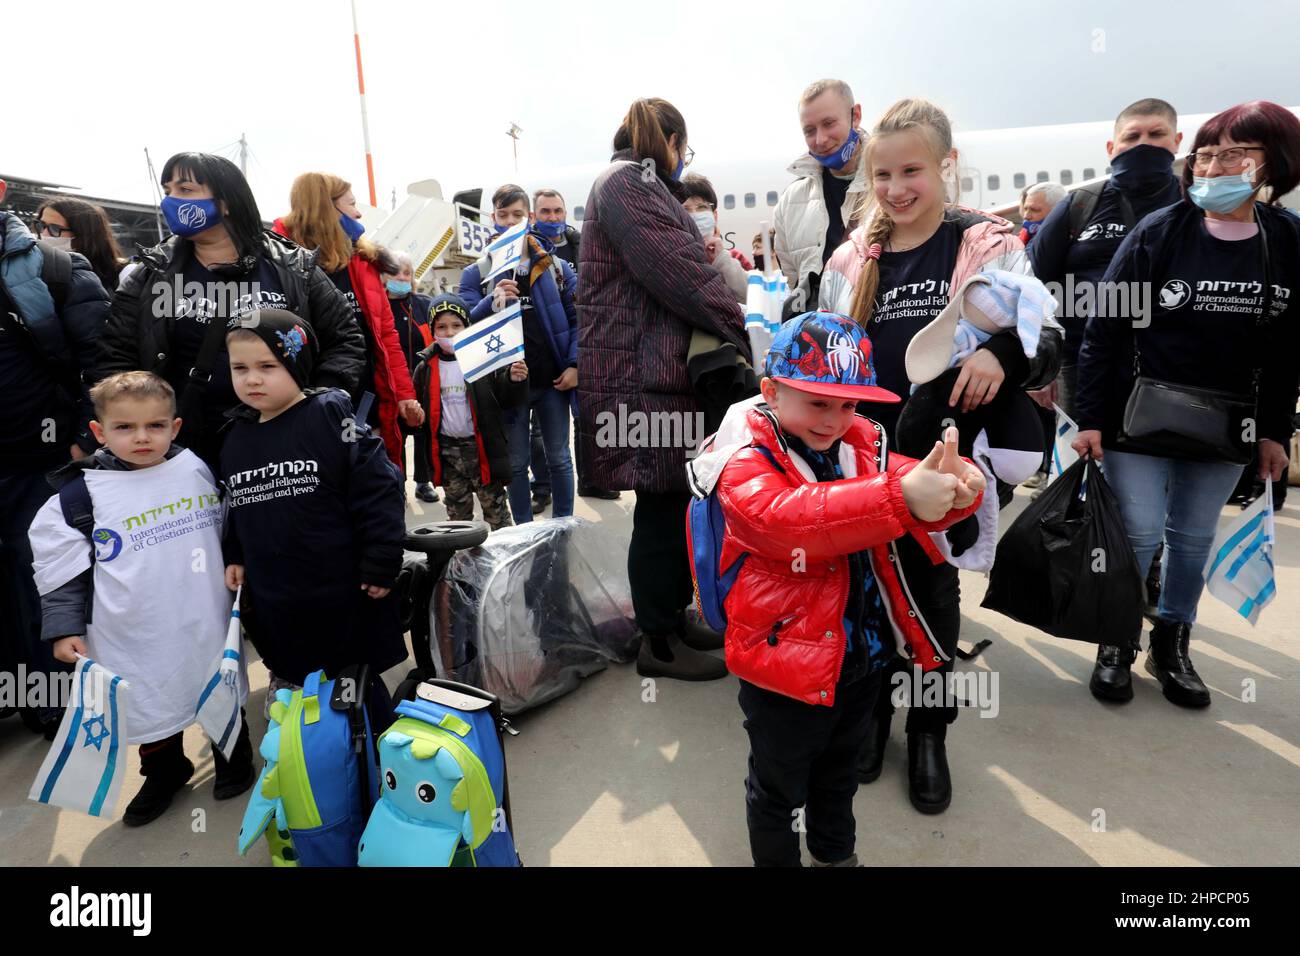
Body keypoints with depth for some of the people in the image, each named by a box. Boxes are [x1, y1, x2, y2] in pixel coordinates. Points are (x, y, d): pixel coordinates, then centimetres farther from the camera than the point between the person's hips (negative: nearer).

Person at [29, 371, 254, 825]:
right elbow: (62, 570, -3)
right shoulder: (80, 494, -9)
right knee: (152, 706, 14)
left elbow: (226, 531, 10)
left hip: (206, 624, 1)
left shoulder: (198, 469, -3)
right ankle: (164, 771, 41)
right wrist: (64, 627, -7)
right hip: (137, 641, -1)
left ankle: (234, 759, 41)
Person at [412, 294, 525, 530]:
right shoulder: (425, 367, 4)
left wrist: (515, 381, -26)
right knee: (457, 512, 18)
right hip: (446, 450, 3)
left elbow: (507, 401, -9)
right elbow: (419, 407, 13)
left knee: (495, 509, 6)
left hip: (482, 448, -3)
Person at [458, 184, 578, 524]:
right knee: (517, 463, 9)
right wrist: (492, 301, -24)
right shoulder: (476, 273, 2)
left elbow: (577, 318, 5)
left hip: (552, 381, 1)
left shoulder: (556, 268, 4)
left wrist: (574, 364, -7)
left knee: (559, 458, 9)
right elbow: (466, 324, -5)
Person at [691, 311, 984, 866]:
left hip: (864, 654, 7)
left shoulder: (860, 443, -1)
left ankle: (835, 854, 56)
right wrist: (899, 498, -53)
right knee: (779, 789, 17)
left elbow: (908, 484, -11)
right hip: (787, 661, -6)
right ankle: (776, 861, 44)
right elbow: (785, 517, -42)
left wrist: (954, 487, -36)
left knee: (839, 773, 31)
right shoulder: (746, 461, -22)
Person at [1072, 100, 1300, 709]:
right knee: (1139, 534, -1)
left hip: (1225, 428, 3)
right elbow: (1103, 329, -9)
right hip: (1138, 417, -3)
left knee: (1194, 537, 12)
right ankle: (1117, 644, 18)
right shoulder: (1157, 234, -8)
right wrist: (1091, 418, -12)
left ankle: (1172, 647, 29)